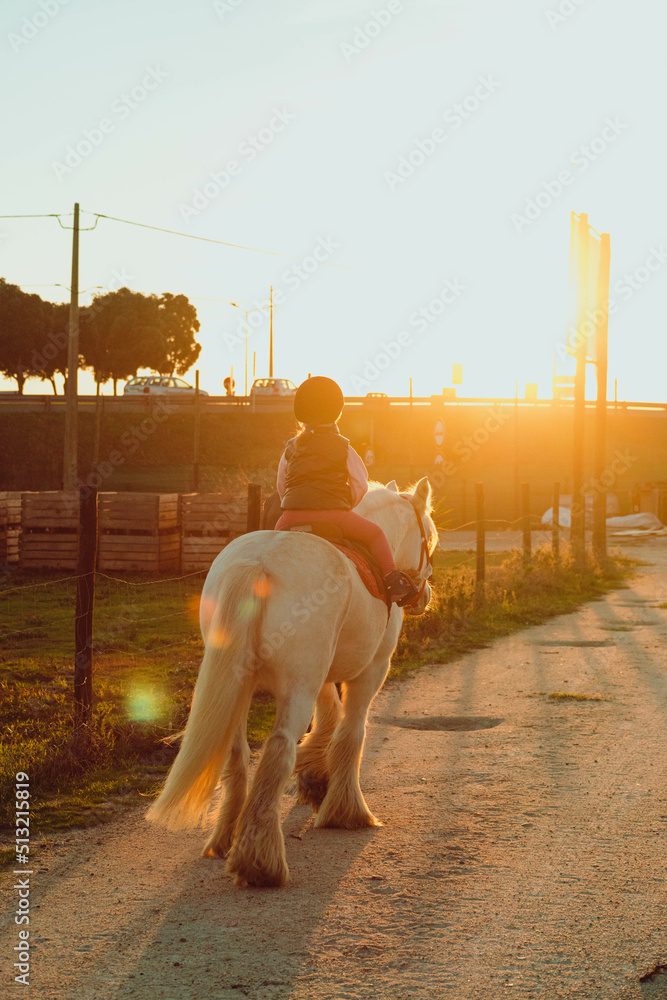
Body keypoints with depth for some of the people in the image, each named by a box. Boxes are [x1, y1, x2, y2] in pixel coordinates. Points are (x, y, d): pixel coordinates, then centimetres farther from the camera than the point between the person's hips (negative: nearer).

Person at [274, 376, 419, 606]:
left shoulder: (291, 449, 13)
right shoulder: (343, 448, 5)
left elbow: (281, 487, 18)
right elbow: (360, 485, 5)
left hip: (292, 516, 3)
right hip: (332, 515, -3)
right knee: (375, 534, 17)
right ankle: (393, 580, 6)